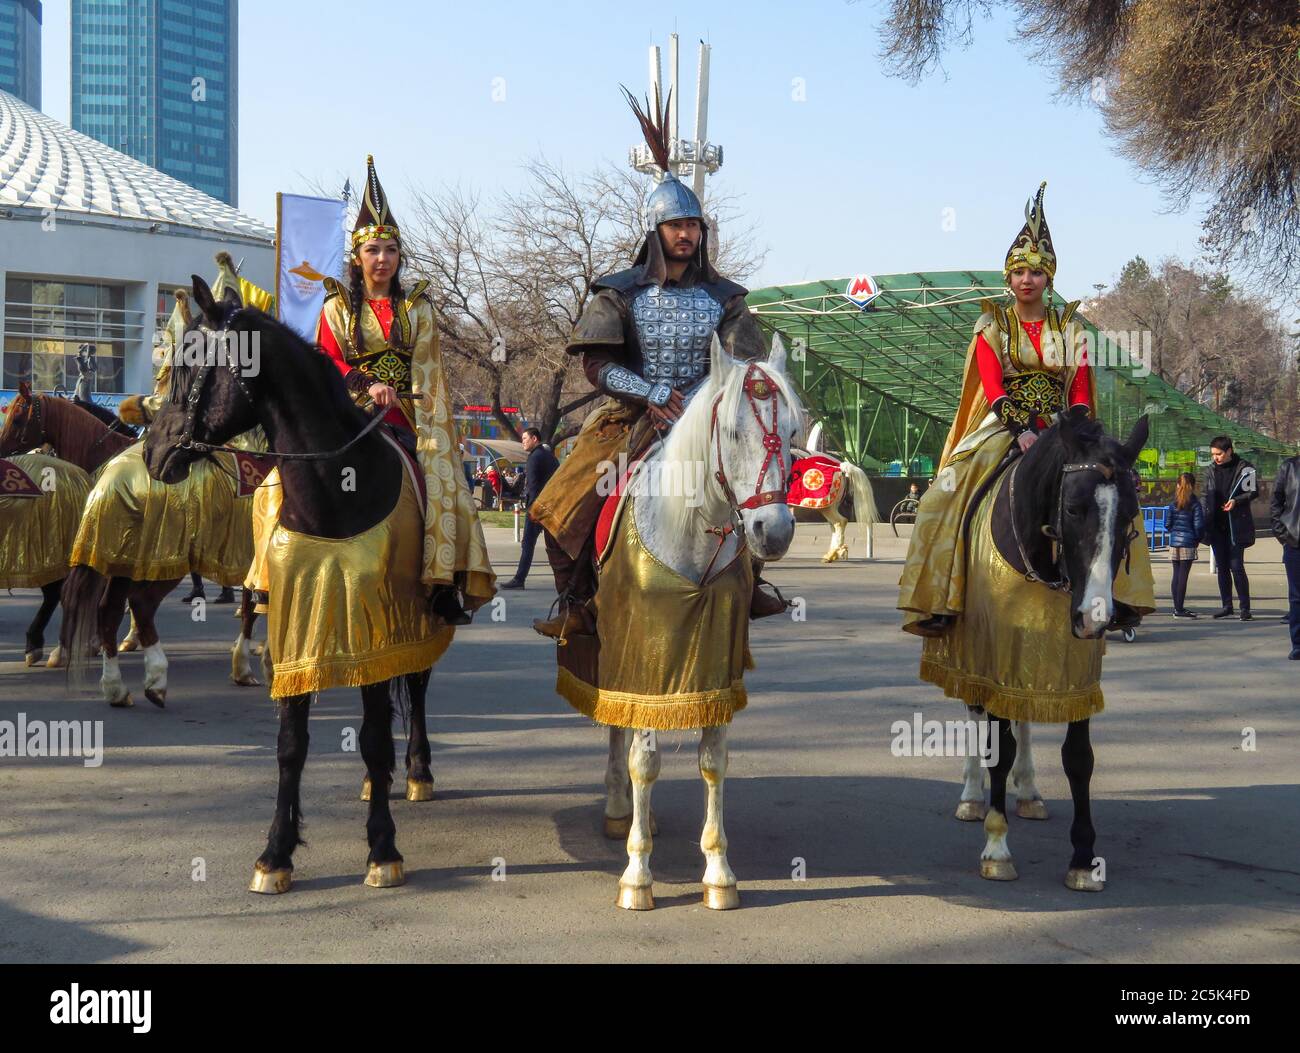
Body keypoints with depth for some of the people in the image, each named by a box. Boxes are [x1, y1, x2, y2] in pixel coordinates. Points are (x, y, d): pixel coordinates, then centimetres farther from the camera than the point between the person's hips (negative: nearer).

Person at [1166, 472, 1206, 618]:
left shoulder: (1173, 503, 4)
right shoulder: (1195, 503, -7)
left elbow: (1167, 523, 3)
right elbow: (1198, 525, -9)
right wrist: (1198, 538, 7)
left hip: (1174, 542, 4)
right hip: (1188, 543, -4)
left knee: (1176, 575, 11)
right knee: (1183, 576, -3)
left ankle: (1177, 607, 16)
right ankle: (1179, 609, -3)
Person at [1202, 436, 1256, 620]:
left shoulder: (1244, 468, -5)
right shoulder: (1213, 470, 11)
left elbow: (1253, 491, -4)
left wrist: (1236, 500, -21)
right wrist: (1207, 523, 9)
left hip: (1236, 525, -5)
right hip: (1217, 525, 6)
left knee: (1236, 566, -8)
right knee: (1222, 567, 9)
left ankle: (1245, 607, -1)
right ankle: (1227, 605, 16)